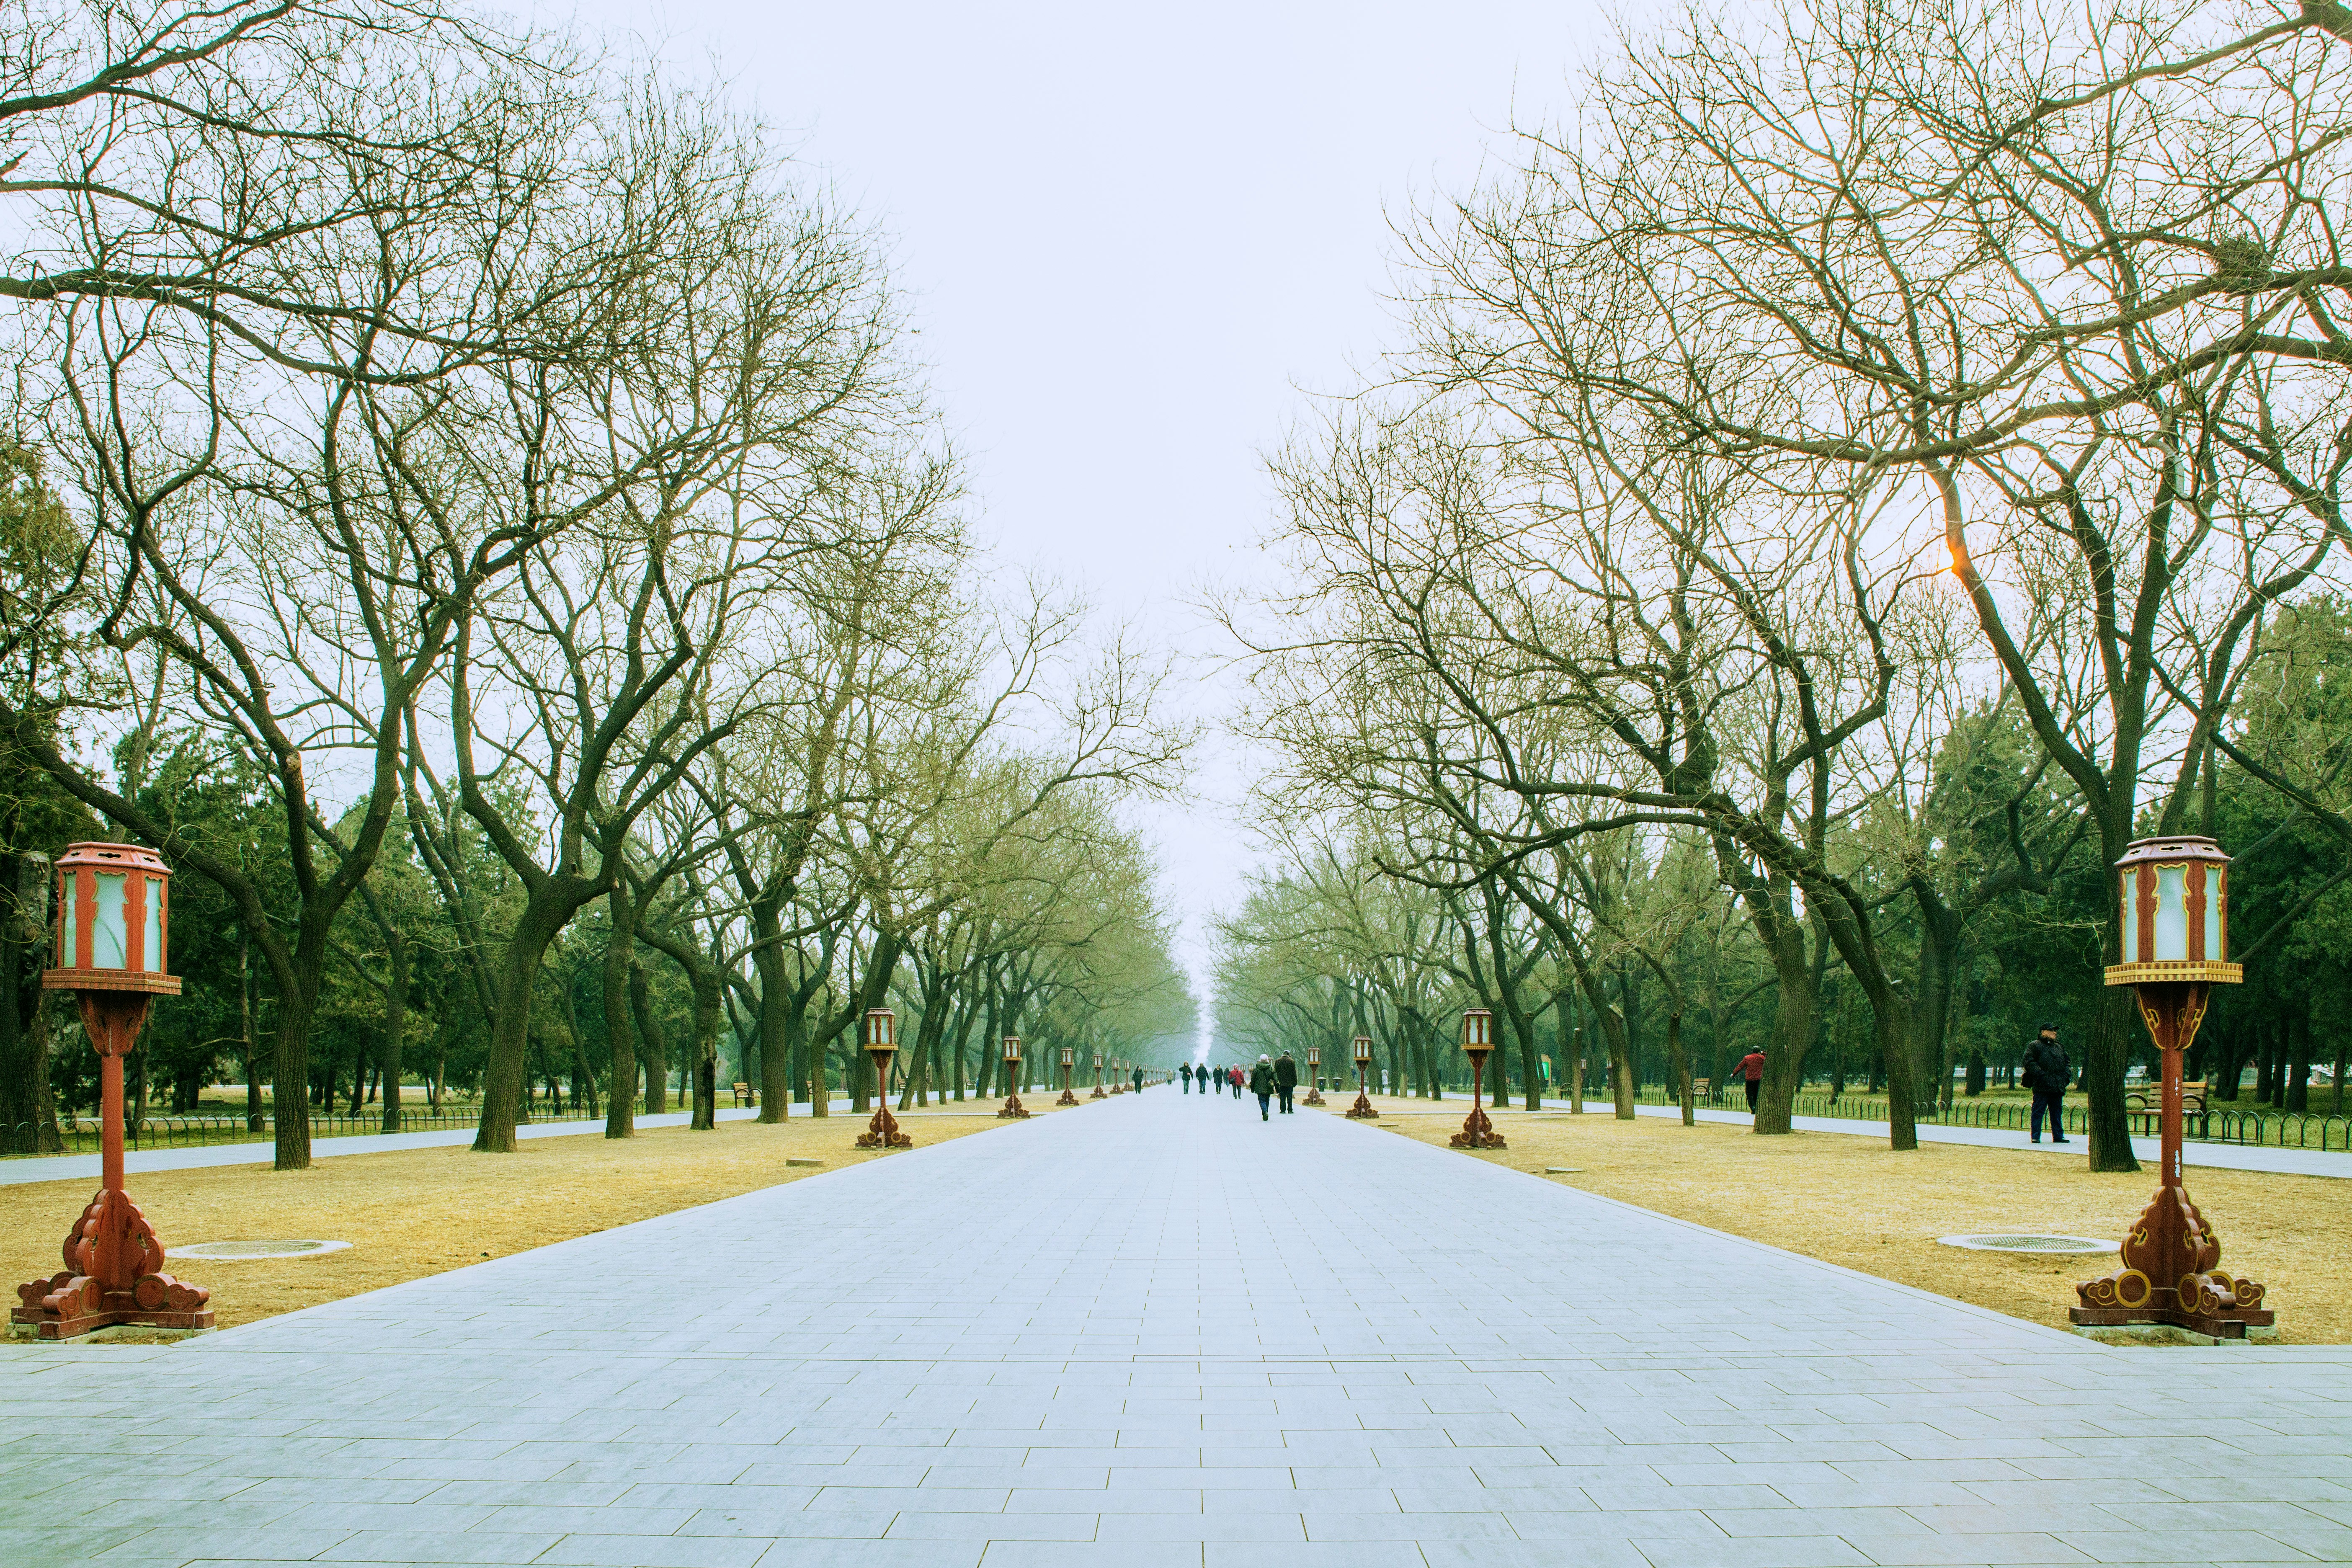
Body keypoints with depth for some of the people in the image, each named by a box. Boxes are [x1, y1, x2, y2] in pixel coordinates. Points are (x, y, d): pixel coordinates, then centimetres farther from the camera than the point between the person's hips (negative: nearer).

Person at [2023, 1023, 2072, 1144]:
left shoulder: (2060, 1048, 21)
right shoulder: (2035, 1046, -1)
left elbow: (2066, 1062, 28)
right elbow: (2029, 1062, -10)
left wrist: (2066, 1075, 10)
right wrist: (2041, 1075, -18)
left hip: (2058, 1087, 7)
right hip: (2042, 1086, -7)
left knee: (2057, 1112, 10)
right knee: (2038, 1111, -4)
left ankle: (2058, 1136, 16)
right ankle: (2036, 1137, -1)